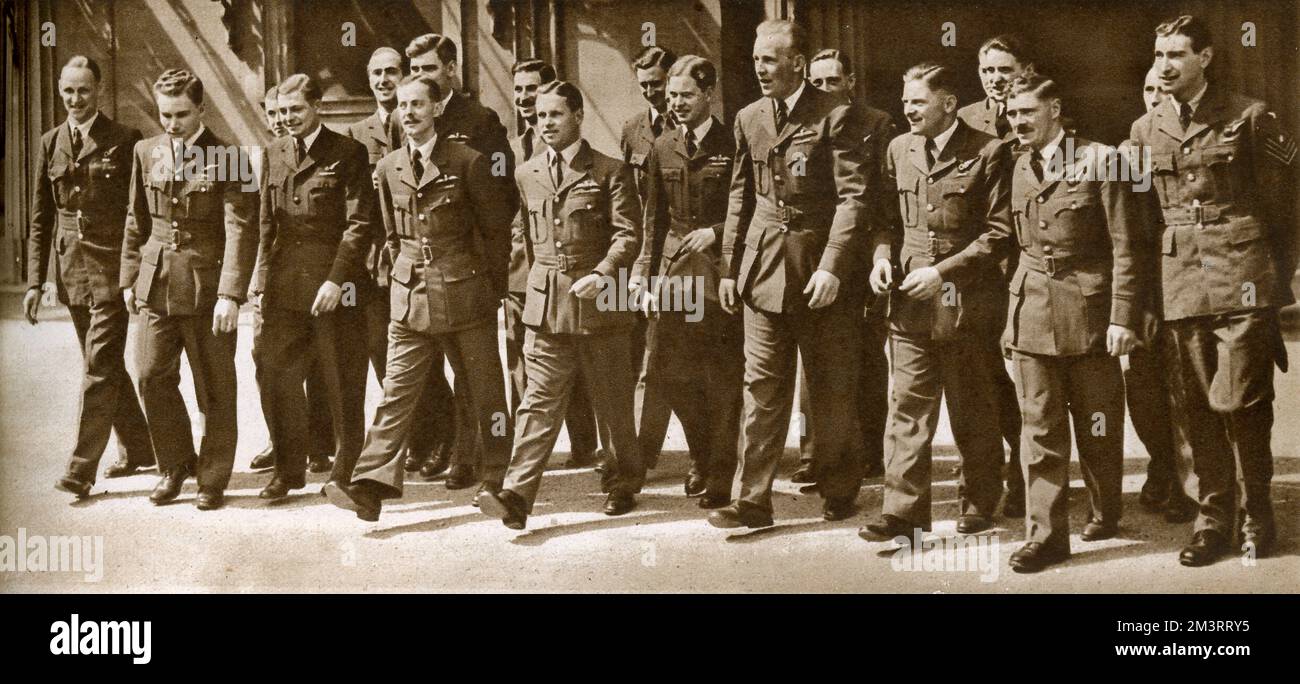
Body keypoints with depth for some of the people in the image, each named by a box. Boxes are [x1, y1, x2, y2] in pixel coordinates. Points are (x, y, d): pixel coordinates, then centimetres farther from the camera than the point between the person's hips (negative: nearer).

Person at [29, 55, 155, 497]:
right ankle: (137, 450, 29)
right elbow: (41, 219, 12)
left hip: (112, 268, -5)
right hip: (71, 270, 5)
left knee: (100, 369, -9)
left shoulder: (125, 141, -3)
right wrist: (35, 281, 7)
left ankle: (81, 470, -5)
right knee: (106, 366, 14)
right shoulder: (50, 143, 10)